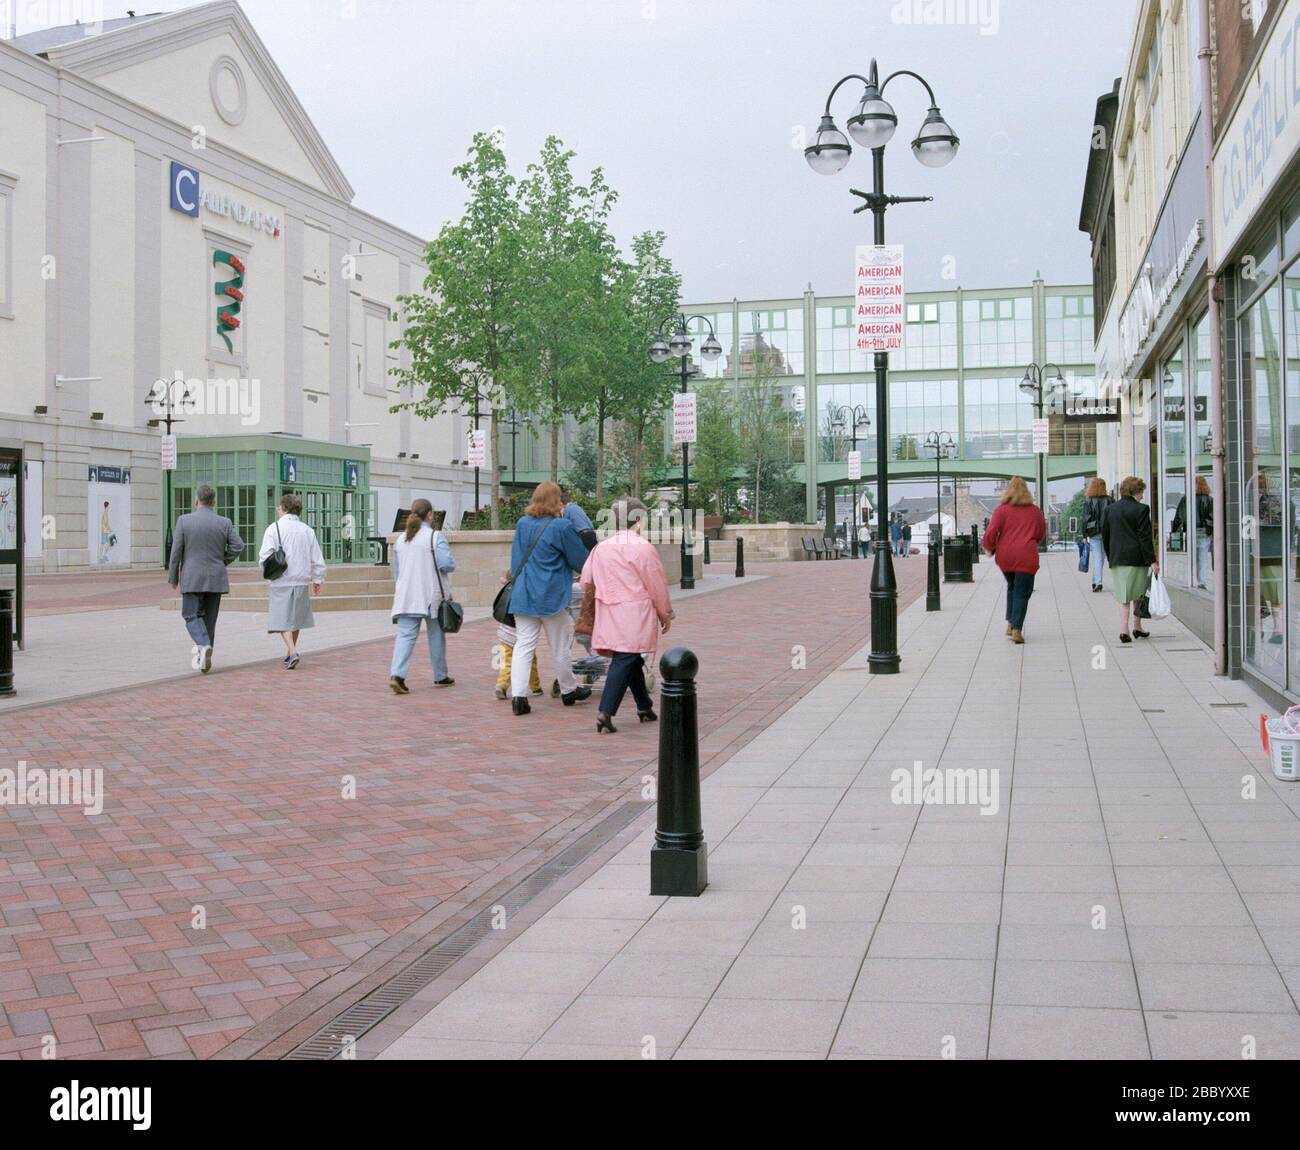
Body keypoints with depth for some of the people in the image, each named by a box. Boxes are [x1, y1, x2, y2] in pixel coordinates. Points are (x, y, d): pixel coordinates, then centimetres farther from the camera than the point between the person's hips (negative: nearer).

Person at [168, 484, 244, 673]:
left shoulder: (184, 521, -5)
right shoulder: (224, 523, 0)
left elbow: (176, 551, -6)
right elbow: (238, 545, -8)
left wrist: (173, 578, 4)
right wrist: (223, 562, 9)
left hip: (192, 578, -2)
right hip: (216, 579, 3)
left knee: (191, 616, 3)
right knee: (209, 617, 12)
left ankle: (203, 645, -22)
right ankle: (203, 657, 15)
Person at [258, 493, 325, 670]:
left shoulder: (274, 528, -7)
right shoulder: (307, 530, 4)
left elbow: (265, 555, -14)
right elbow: (317, 559, 6)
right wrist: (318, 580, 17)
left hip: (281, 582, -4)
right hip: (302, 580, 4)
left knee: (283, 619, 0)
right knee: (296, 617, 17)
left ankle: (292, 651, -18)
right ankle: (289, 653, 28)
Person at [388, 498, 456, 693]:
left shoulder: (400, 539, 10)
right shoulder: (436, 537, -8)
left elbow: (396, 571, 16)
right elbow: (447, 564, -17)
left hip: (406, 596, 4)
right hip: (432, 596, -4)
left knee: (405, 635, -2)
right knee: (436, 635, 10)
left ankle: (397, 674, -20)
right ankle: (440, 677, 22)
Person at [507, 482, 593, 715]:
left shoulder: (522, 524, 5)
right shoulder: (562, 526, -12)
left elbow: (515, 559, 14)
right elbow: (581, 560, -3)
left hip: (523, 595, 4)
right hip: (551, 596, -4)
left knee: (523, 644, 3)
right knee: (560, 646, 11)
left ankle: (518, 695, -7)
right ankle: (568, 690, 27)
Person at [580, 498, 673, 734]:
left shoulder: (601, 548, 8)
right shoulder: (643, 548, -10)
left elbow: (586, 581, 13)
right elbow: (657, 585, -5)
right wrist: (665, 614, 7)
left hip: (609, 615, 7)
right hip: (635, 615, -7)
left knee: (632, 660, 18)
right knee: (624, 661, -7)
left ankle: (644, 707, 28)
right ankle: (605, 712, -16)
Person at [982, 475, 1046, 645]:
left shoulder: (1002, 509, 0)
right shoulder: (1035, 511, 7)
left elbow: (991, 532, -8)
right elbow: (1042, 535, 17)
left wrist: (989, 548, 9)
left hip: (1005, 556, 1)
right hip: (1026, 557, -1)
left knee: (1012, 588, 22)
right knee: (1022, 593, 0)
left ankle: (1010, 623, 17)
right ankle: (1017, 629, -11)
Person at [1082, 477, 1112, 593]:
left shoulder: (1088, 501, -5)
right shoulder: (1109, 500, 2)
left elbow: (1086, 518, -6)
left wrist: (1084, 535, -3)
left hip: (1094, 533, -2)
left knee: (1096, 557, -2)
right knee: (1102, 557, 13)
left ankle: (1098, 582, -11)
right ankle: (1096, 581, 22)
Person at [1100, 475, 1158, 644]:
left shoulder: (1109, 509, 6)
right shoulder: (1141, 509, -8)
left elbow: (1105, 535, 10)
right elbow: (1145, 537, -12)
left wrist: (1110, 557, 18)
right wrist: (1152, 561, -9)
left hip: (1117, 559, 4)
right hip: (1137, 558, -4)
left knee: (1124, 596, 7)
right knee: (1138, 594, 11)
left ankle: (1124, 629, -3)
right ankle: (1137, 627, 19)